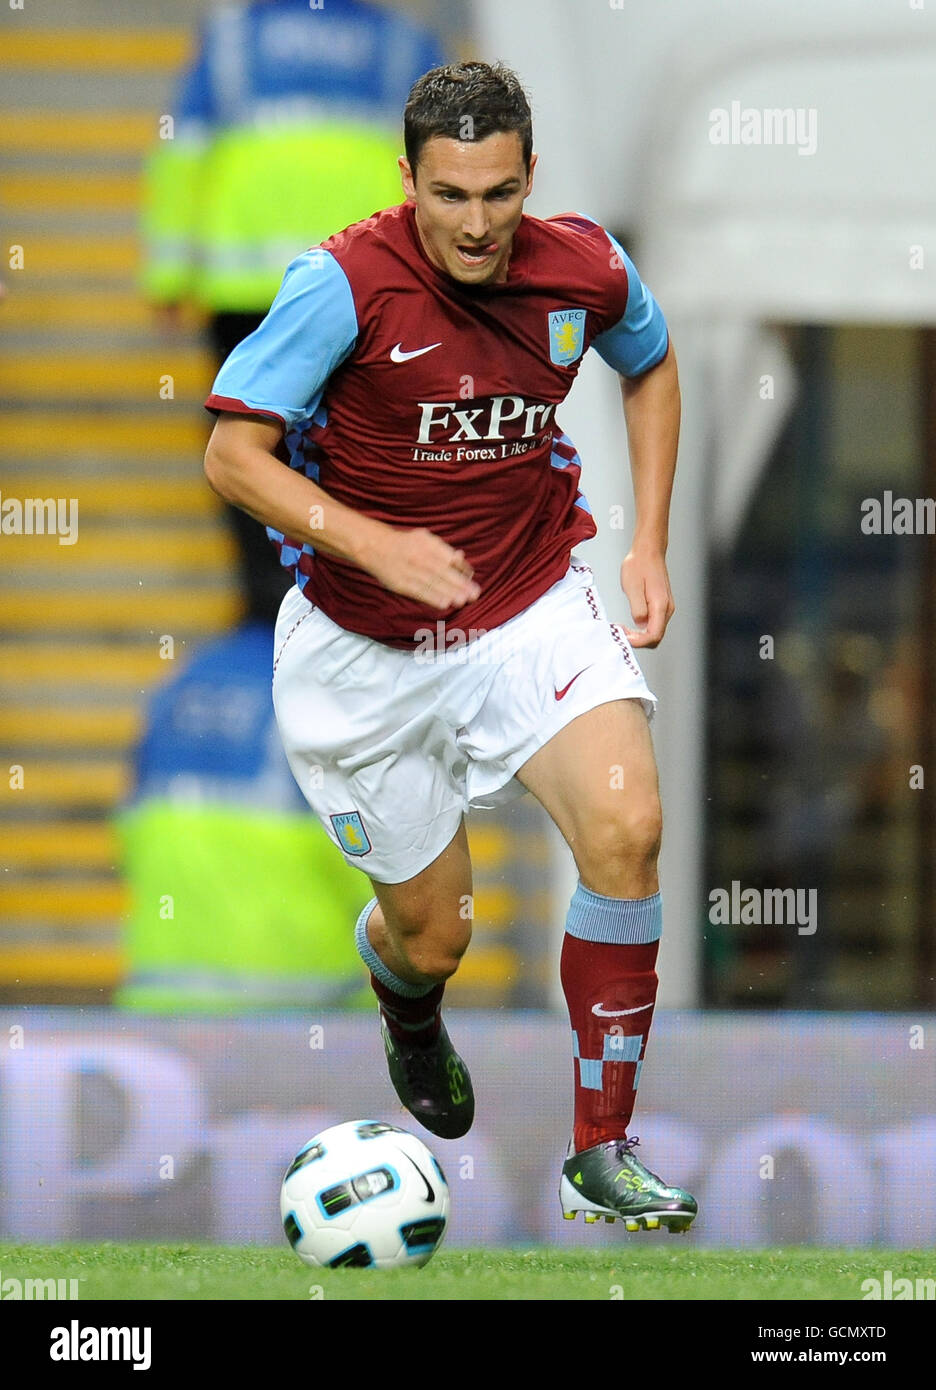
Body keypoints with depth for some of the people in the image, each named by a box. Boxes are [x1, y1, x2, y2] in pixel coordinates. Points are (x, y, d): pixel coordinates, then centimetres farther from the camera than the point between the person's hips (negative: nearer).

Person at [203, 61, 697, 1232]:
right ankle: (412, 1024, 50)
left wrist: (649, 543, 7)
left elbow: (649, 364, 15)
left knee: (625, 829, -24)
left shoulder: (586, 269, -8)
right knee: (431, 933, 8)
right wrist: (377, 547, -31)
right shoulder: (344, 285, -20)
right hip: (368, 651, -2)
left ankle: (601, 1154, -15)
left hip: (532, 611, 2)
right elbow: (234, 454, -18)